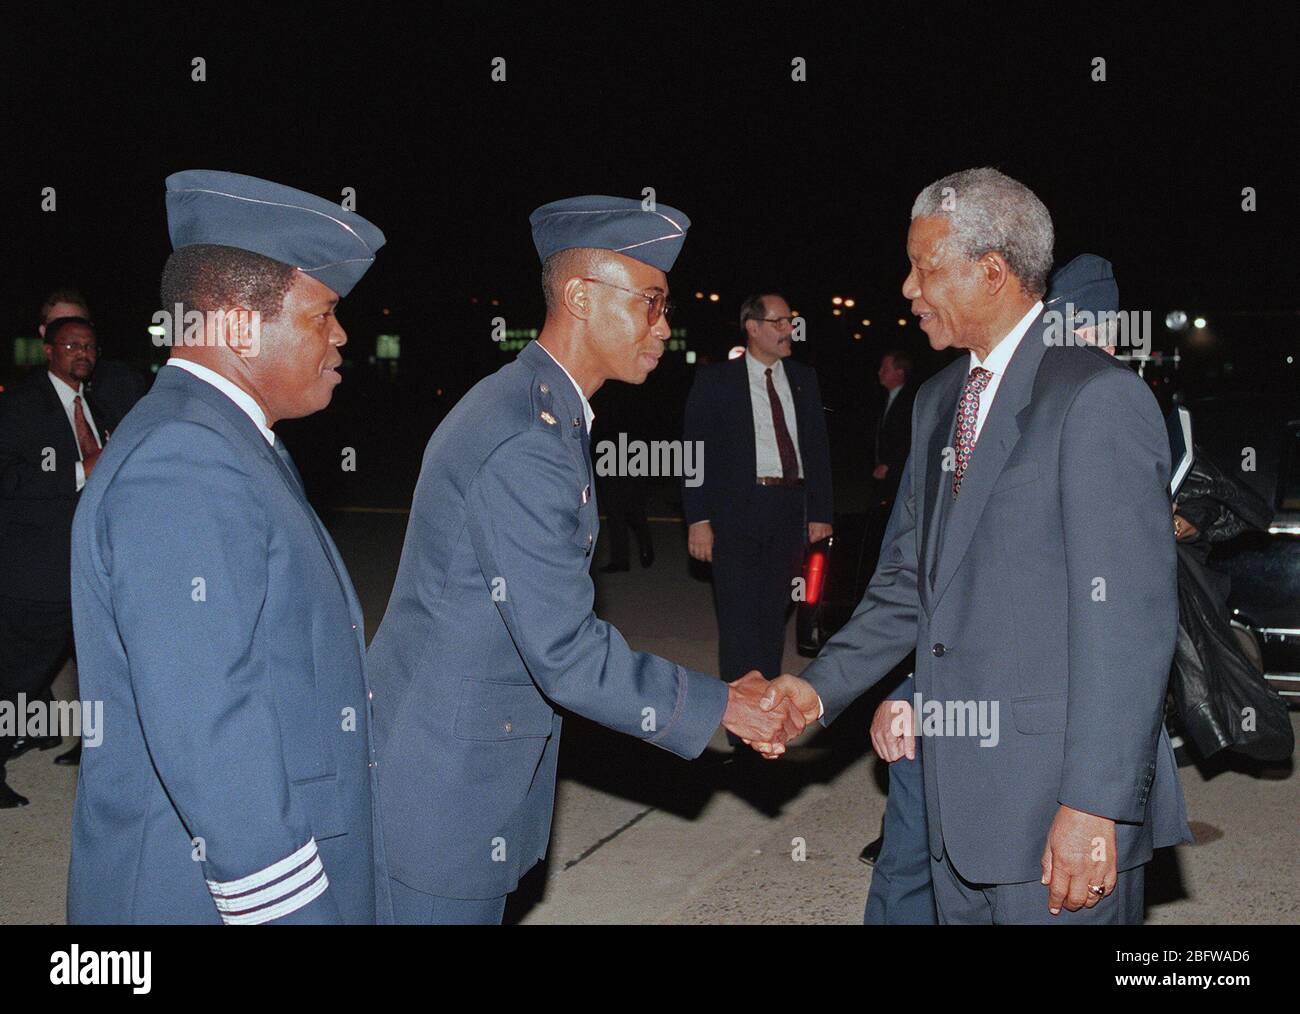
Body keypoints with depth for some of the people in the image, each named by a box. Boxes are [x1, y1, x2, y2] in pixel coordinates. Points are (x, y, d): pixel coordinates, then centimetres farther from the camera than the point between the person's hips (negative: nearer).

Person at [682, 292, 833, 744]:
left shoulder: (803, 378, 12)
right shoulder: (715, 380, -1)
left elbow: (818, 446, 14)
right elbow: (695, 450, -3)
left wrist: (820, 511, 8)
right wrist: (698, 517, -10)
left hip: (790, 510, 4)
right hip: (737, 511, -4)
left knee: (773, 615, 11)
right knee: (740, 619, -5)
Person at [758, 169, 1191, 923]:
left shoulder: (1097, 396, -13)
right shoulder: (940, 400, 13)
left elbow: (1131, 618, -18)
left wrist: (1094, 806, -20)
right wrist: (822, 688, 4)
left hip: (1062, 804, -7)